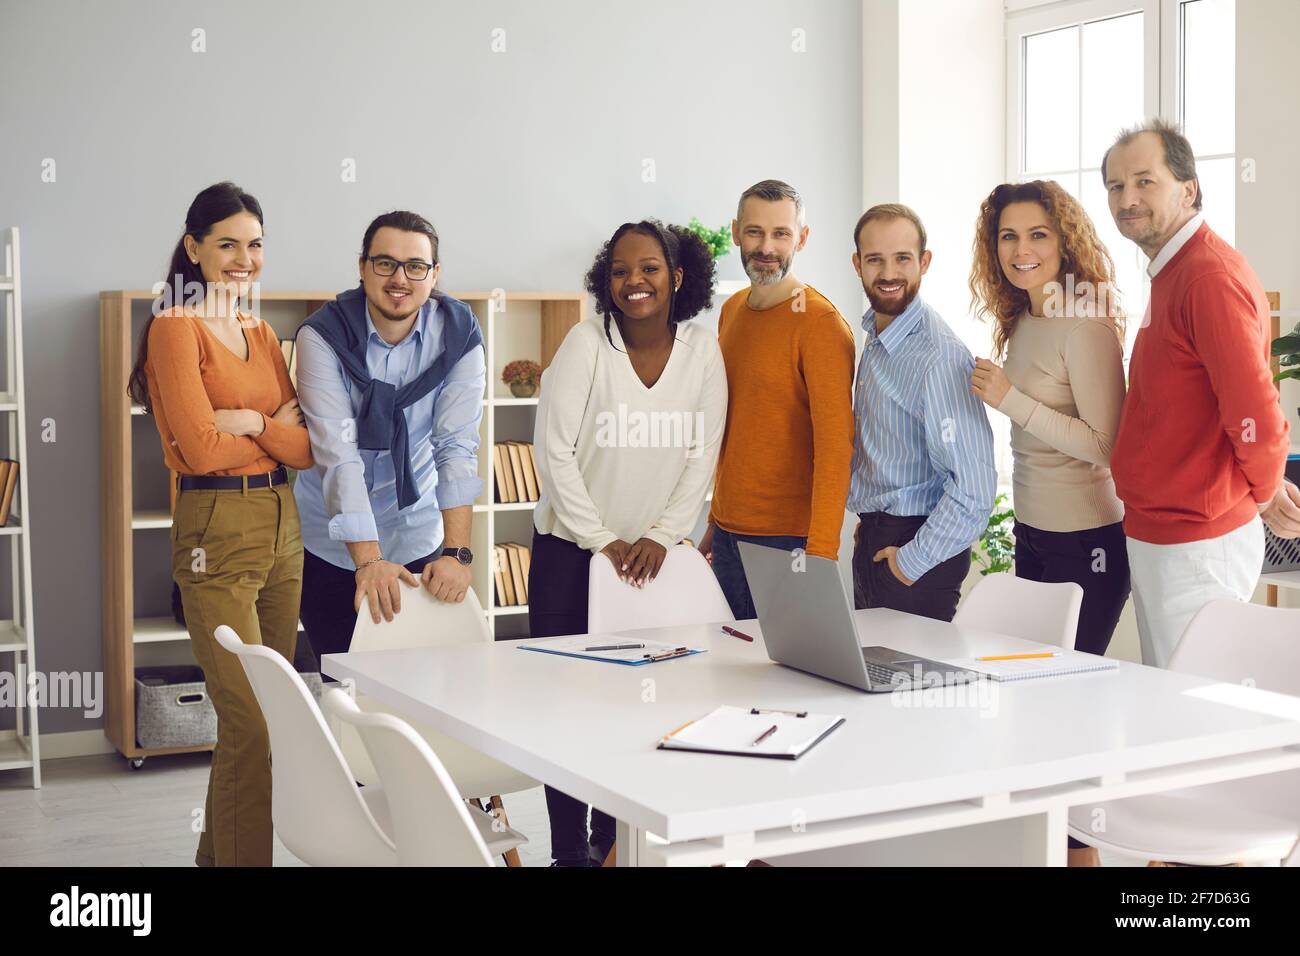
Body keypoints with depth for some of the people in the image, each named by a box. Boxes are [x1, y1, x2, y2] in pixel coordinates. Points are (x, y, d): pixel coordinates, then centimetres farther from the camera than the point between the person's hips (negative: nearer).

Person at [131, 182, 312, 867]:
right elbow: (204, 448, -16)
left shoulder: (261, 333, 15)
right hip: (217, 531, -7)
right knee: (250, 721, -8)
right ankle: (247, 857, 2)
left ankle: (220, 853, 27)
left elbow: (308, 449, 6)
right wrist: (279, 430, -1)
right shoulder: (176, 328, -7)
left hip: (281, 525, 8)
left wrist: (250, 423, -11)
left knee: (267, 712, 12)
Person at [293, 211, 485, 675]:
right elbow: (338, 454, -23)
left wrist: (456, 552, -23)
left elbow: (457, 447, -14)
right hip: (334, 541, -1)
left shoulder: (458, 333, -10)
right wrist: (368, 560, -31)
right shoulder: (323, 335, -16)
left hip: (417, 536, 2)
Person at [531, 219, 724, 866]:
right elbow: (554, 451, -11)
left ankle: (614, 839, 16)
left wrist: (660, 536, -8)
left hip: (653, 553, 2)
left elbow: (703, 456, 1)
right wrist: (603, 540, -12)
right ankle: (568, 849, 9)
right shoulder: (587, 343, -9)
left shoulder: (703, 351, 0)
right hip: (570, 548, -2)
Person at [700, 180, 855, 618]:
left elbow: (835, 445, -18)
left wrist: (820, 554, -23)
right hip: (729, 535, 7)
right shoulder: (732, 311, 11)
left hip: (788, 541, -7)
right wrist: (715, 521, 17)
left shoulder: (820, 322, -13)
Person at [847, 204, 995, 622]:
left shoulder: (939, 357, -21)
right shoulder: (874, 338, 7)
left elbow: (975, 489, -25)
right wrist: (867, 526, 14)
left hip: (916, 544, -8)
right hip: (873, 540, 8)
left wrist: (914, 559, -17)